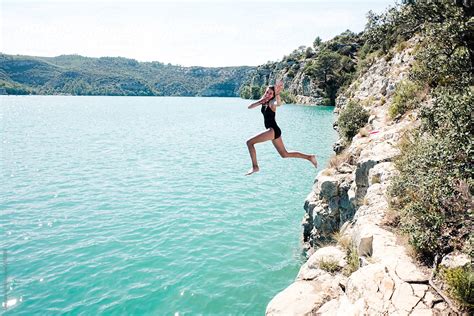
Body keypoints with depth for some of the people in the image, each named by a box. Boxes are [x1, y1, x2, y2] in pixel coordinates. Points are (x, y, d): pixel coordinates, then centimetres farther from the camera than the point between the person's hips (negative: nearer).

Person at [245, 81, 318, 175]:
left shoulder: (272, 103, -12)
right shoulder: (263, 101, 10)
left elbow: (279, 104, -36)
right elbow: (249, 107, 7)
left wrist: (277, 94, -48)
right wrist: (260, 101, -7)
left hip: (273, 130, -9)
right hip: (273, 131, 9)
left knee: (249, 142, -13)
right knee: (284, 154, 17)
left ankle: (255, 167, -7)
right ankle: (309, 157, 25)